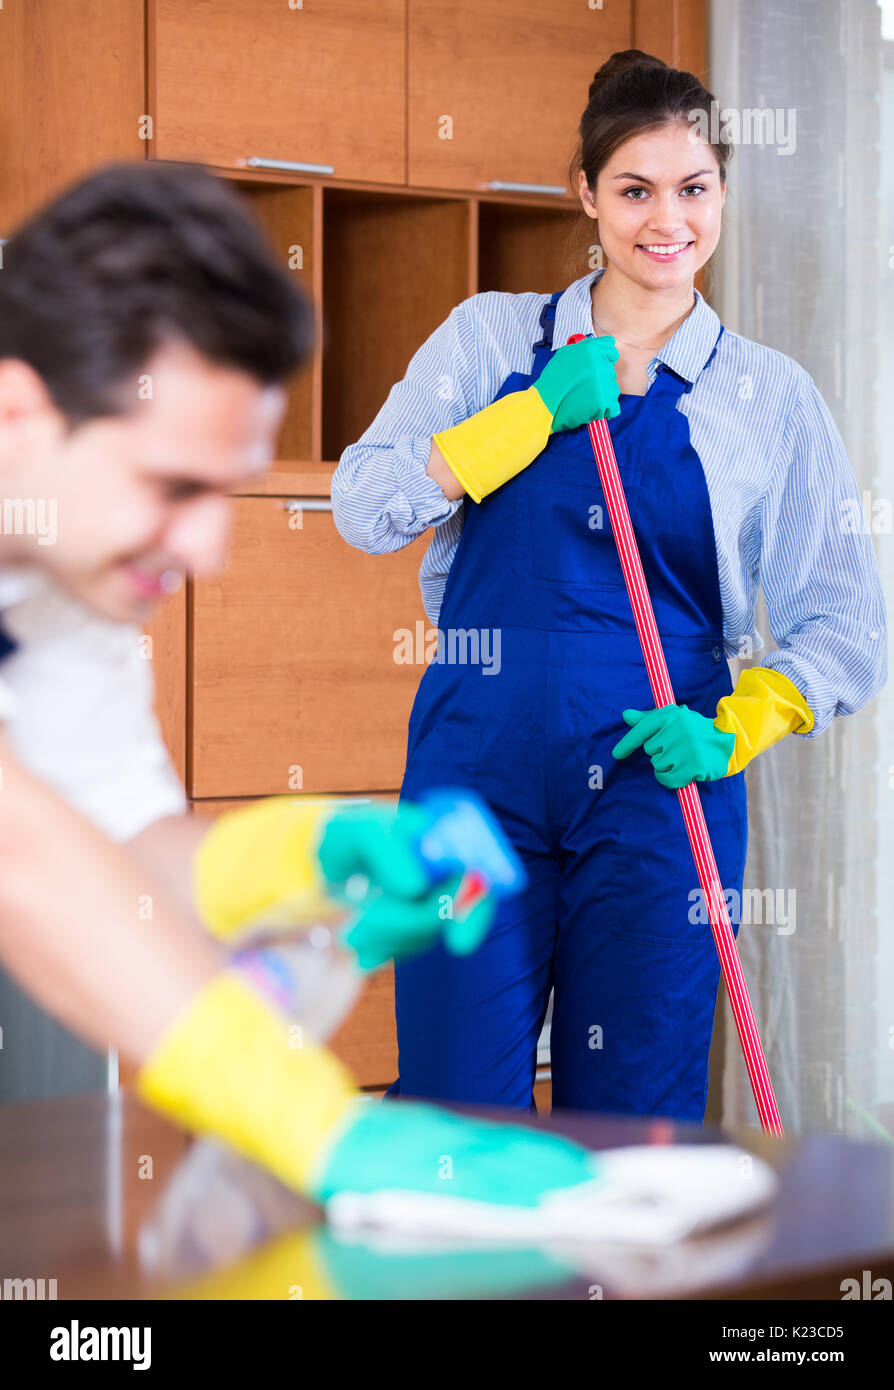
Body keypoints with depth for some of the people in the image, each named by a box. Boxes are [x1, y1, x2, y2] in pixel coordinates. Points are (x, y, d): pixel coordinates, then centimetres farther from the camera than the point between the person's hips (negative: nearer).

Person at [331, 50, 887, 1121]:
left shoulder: (769, 395, 7)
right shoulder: (493, 338, 8)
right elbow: (362, 507, -3)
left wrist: (734, 733, -11)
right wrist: (539, 412, -9)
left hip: (657, 786, 0)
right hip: (479, 775, 0)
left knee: (635, 1127, 4)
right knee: (455, 1119, 0)